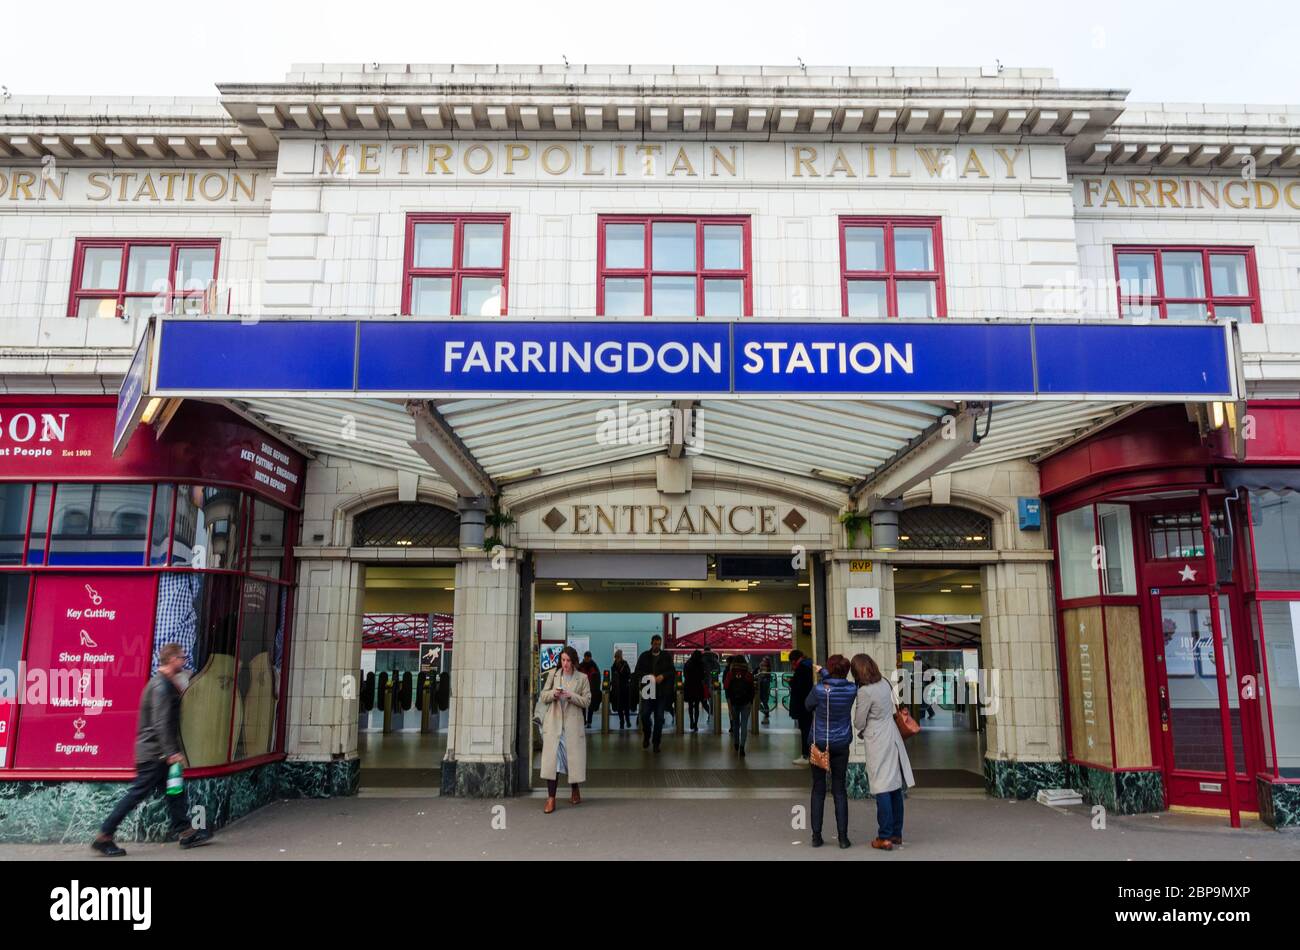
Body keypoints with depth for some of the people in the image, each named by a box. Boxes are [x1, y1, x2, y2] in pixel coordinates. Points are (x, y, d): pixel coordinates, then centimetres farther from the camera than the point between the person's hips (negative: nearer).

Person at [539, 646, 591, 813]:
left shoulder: (582, 678, 2)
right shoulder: (553, 674, 7)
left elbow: (586, 701, -1)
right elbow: (543, 697, 8)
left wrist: (571, 696, -16)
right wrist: (553, 693, -13)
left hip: (572, 723, -1)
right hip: (553, 722, 1)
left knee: (573, 757, 6)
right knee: (551, 758, -6)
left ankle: (575, 790, 30)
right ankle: (551, 798, -3)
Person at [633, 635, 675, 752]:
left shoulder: (667, 656, 7)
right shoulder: (644, 656, 8)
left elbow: (672, 671, 5)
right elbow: (637, 672, 5)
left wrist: (663, 676, -13)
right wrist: (648, 677, -12)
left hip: (662, 691, 0)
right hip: (647, 691, 0)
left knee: (659, 718, 0)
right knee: (644, 714, -8)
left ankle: (656, 743, 11)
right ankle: (647, 736, 19)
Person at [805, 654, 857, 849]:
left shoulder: (819, 690, -17)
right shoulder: (851, 690, -11)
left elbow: (807, 706, 1)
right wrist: (823, 673, 8)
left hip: (819, 744, -1)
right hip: (841, 745, 2)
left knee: (818, 789, 9)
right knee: (839, 789, 10)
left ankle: (816, 836, 11)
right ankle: (843, 836, 8)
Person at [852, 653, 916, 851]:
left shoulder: (865, 691, -17)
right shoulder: (885, 683, 3)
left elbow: (859, 722, -9)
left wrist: (860, 731, 14)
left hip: (878, 743, -7)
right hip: (893, 738, 7)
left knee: (882, 790, -3)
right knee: (895, 787, 12)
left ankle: (885, 838, 1)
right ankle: (897, 833, 20)